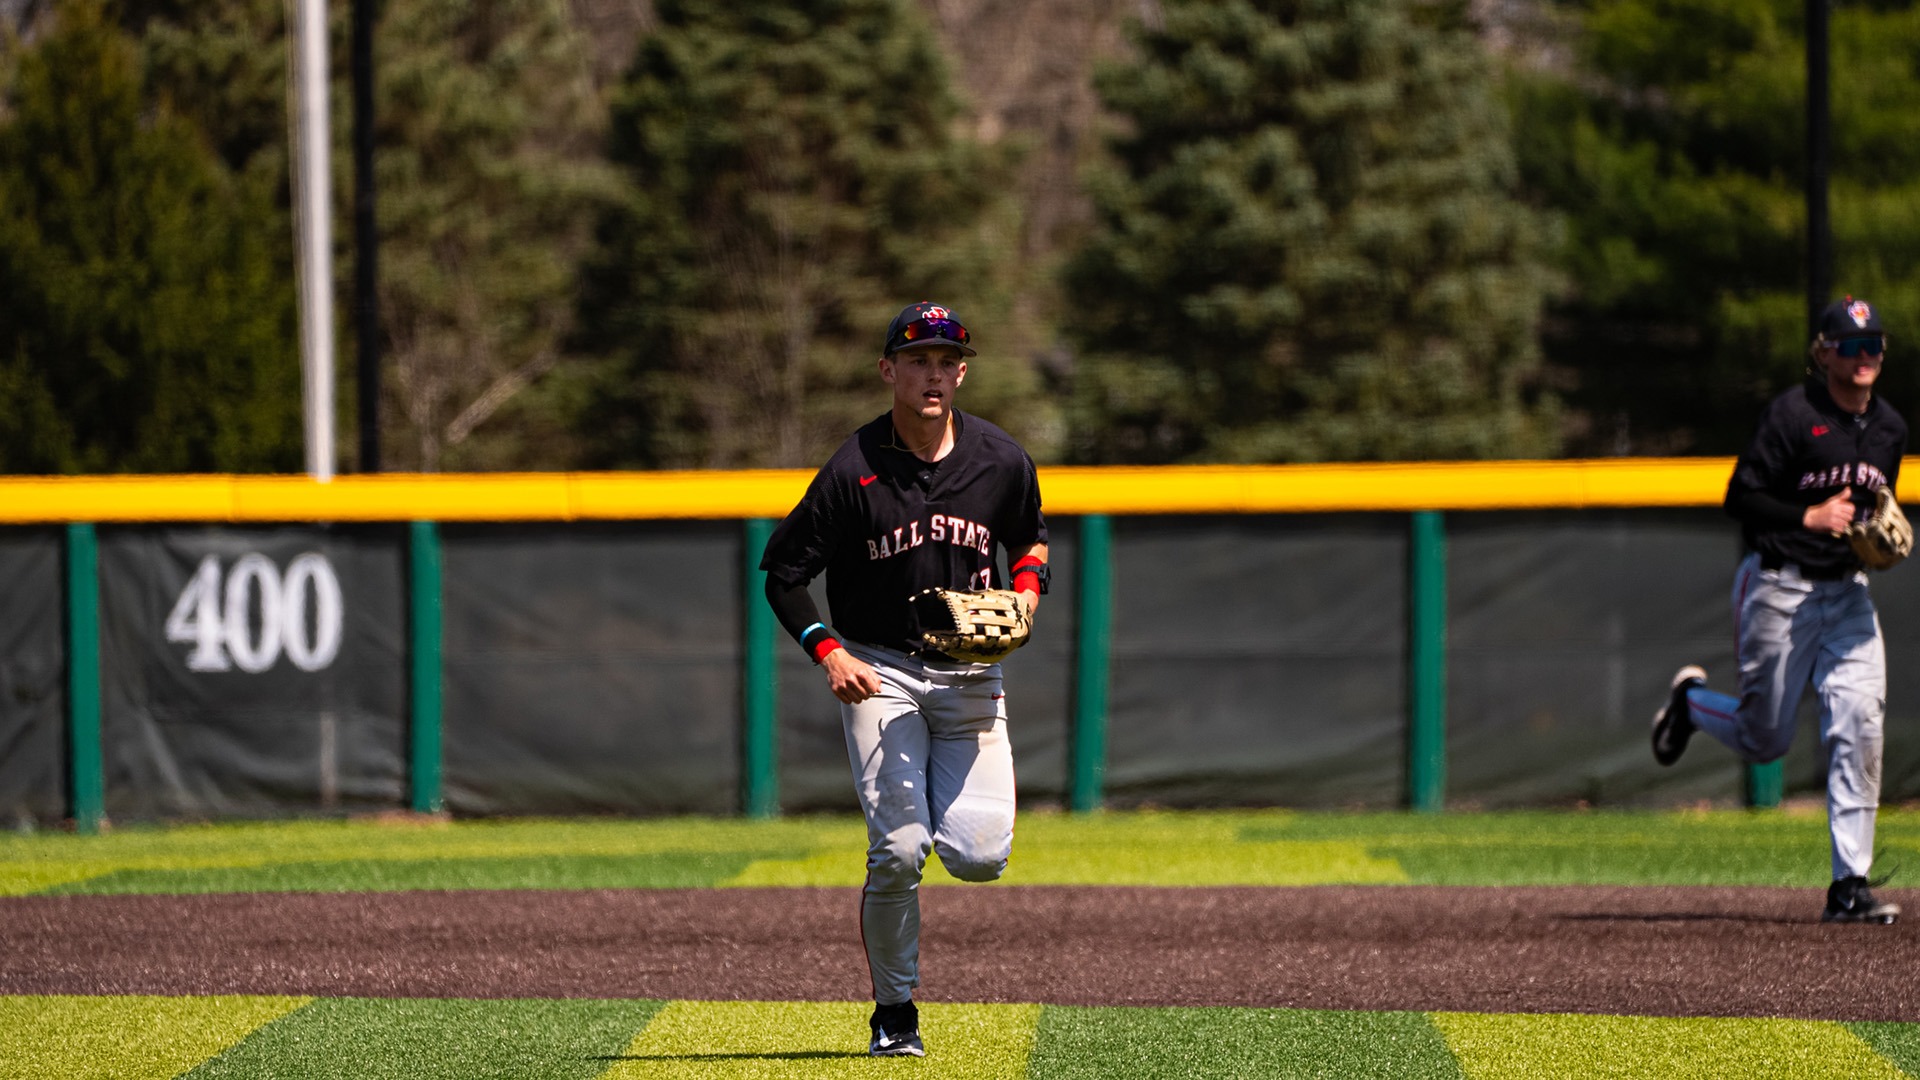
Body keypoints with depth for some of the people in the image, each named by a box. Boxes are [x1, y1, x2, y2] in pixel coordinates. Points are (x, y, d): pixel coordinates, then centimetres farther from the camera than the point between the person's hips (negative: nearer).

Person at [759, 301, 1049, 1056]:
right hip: (879, 672, -3)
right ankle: (893, 1017, 1)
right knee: (899, 850, -17)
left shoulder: (1002, 461, -1)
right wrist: (829, 653, -17)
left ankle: (951, 795, 28)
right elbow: (783, 574, -4)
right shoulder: (854, 470, -11)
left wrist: (1026, 596, -3)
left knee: (981, 857, -10)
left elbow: (1030, 540, 18)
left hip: (969, 674, 3)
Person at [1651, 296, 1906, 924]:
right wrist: (1809, 518, -23)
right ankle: (1692, 701, 38)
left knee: (1860, 722, -12)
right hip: (1780, 590, -5)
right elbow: (1740, 496, -13)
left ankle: (1849, 885, -10)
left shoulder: (1890, 429, 9)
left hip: (1847, 592, 5)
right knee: (1764, 740, 3)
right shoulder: (1793, 414, -12)